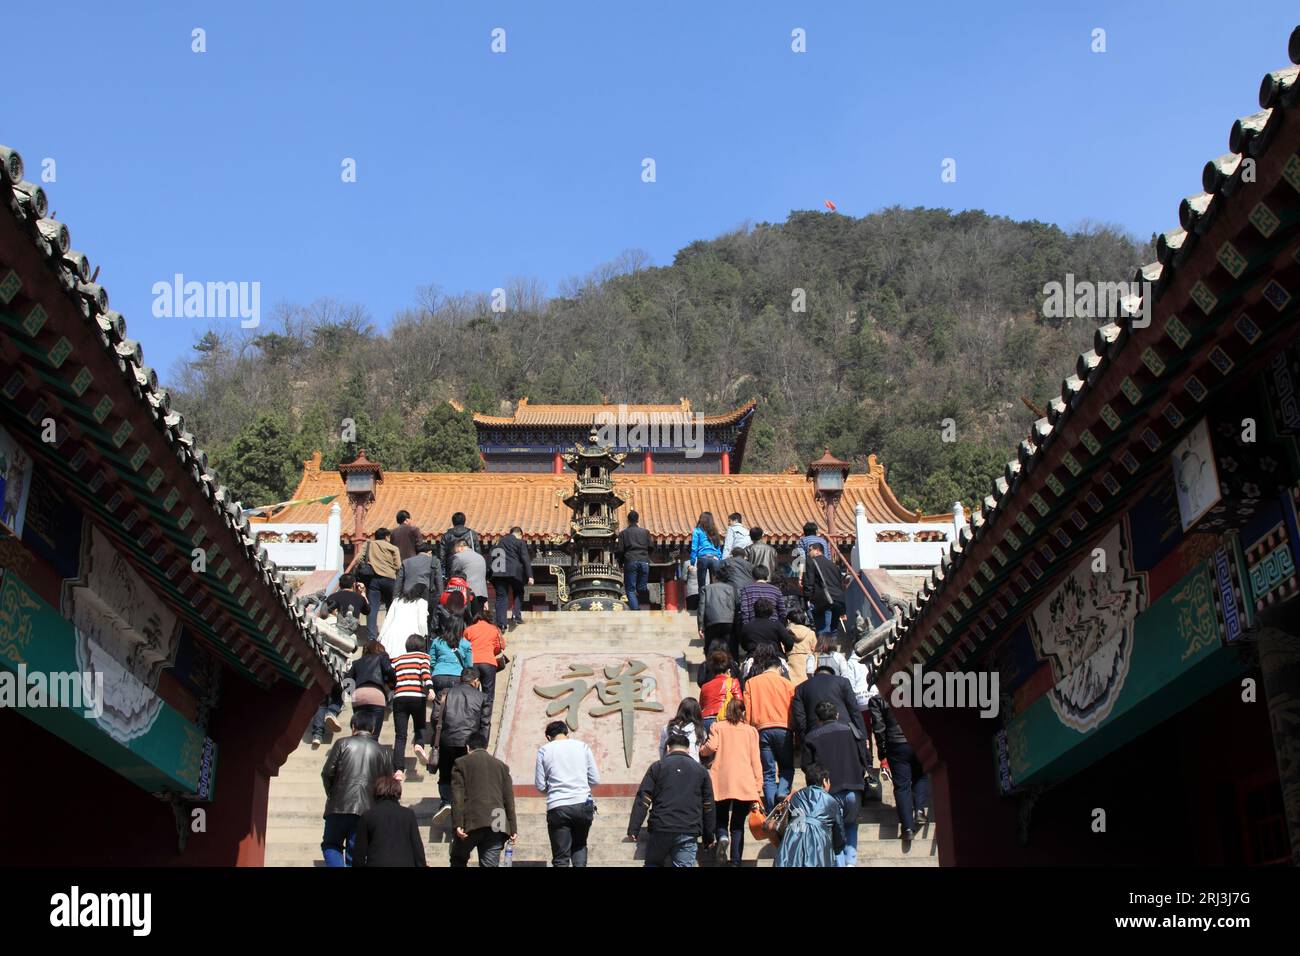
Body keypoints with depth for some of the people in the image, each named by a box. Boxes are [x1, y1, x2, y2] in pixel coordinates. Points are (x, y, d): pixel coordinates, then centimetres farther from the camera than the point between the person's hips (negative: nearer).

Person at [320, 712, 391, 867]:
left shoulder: (342, 743, 3)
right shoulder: (380, 751, 10)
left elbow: (327, 773, -3)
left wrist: (331, 794, 13)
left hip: (339, 807, -2)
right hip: (366, 809, 2)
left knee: (331, 844, 12)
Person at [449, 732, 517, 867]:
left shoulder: (461, 763, 9)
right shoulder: (501, 765, 18)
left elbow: (457, 796, -2)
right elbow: (509, 799, 12)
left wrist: (458, 824, -7)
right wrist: (513, 828, 12)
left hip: (472, 822, -3)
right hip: (496, 825, 3)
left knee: (458, 860, 16)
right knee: (490, 864, 2)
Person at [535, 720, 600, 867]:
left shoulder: (544, 750, 5)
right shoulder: (582, 746, 9)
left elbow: (539, 785, 4)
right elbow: (595, 780, 9)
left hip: (557, 807, -2)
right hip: (583, 804, 2)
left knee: (561, 857, 3)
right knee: (579, 845, 23)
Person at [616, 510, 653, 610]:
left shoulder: (623, 533, 8)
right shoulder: (645, 532, 12)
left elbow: (620, 550, 2)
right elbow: (651, 547, 10)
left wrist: (621, 562, 16)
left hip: (630, 562, -2)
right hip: (644, 562, 2)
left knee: (630, 589, 0)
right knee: (642, 587, 12)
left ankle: (635, 609, -12)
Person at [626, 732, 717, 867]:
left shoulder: (658, 766, 7)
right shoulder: (701, 770, 12)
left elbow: (643, 800, -1)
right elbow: (709, 806, 12)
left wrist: (633, 829, -1)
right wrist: (709, 837, 17)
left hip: (660, 830, 0)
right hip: (688, 833, 1)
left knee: (652, 864, 16)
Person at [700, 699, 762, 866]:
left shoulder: (717, 727, 11)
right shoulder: (751, 731, 14)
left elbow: (711, 747, -7)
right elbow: (756, 761, 8)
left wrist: (700, 750, 16)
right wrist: (758, 790, 7)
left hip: (721, 783, -1)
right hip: (745, 784, 1)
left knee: (721, 820, 15)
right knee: (738, 826, 6)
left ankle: (722, 837, -16)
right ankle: (736, 862, -6)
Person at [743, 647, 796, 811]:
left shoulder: (750, 683, 11)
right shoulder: (786, 682, 9)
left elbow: (747, 711, 5)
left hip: (762, 730, 1)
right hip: (783, 729, -1)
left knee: (768, 773, 5)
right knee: (787, 767, 15)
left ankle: (772, 814, -2)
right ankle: (782, 792, -13)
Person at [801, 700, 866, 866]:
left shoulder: (811, 737, 2)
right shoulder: (850, 731, 7)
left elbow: (806, 766, 1)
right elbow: (863, 759, 8)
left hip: (829, 792, -2)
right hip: (853, 789, 2)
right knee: (851, 825, 23)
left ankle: (840, 863, 1)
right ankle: (851, 860, 8)